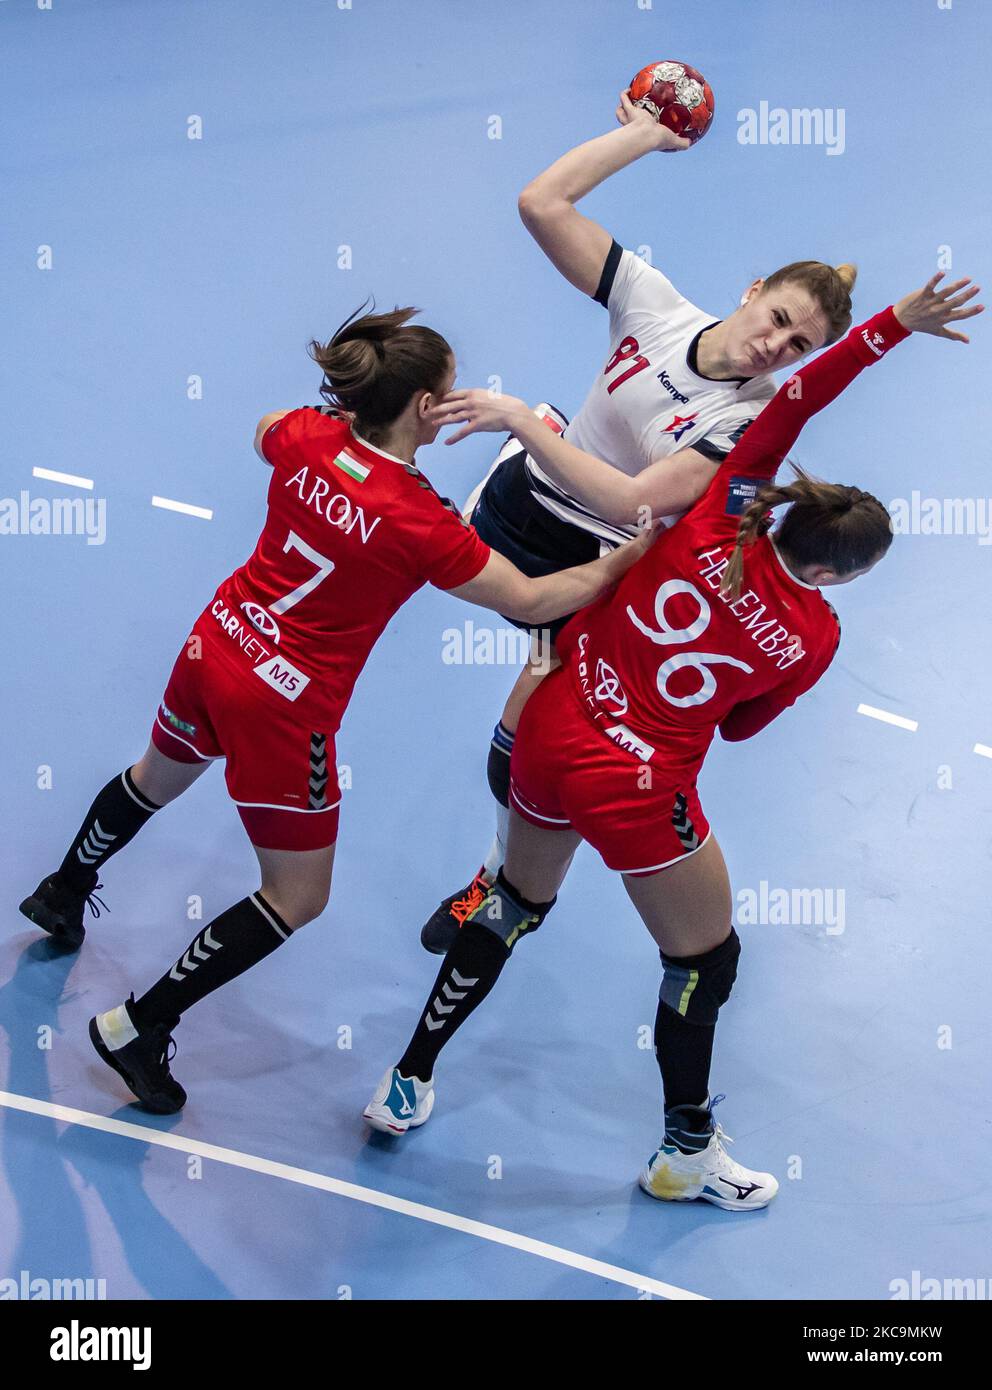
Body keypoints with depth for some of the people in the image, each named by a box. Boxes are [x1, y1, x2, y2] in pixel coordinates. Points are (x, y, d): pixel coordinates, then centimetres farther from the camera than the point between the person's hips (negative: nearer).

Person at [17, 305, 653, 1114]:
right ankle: (138, 1027, 13)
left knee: (158, 778, 37)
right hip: (284, 705, -7)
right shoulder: (420, 522, -26)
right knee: (299, 898, 10)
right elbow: (530, 602, -17)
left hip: (214, 647, 7)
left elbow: (264, 432, 17)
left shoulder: (306, 436, -10)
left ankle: (64, 894, 60)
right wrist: (632, 557, -8)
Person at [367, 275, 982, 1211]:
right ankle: (685, 1155, 35)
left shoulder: (715, 522, -8)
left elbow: (794, 398, -11)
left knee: (517, 904, 29)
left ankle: (408, 1082, 37)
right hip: (638, 791, -5)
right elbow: (739, 725, 4)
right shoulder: (813, 638, -13)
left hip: (550, 736, 5)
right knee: (705, 959, 19)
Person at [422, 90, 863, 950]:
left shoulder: (754, 421, -23)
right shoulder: (656, 304, -15)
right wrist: (646, 133, -18)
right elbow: (543, 204, -20)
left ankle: (502, 881, 24)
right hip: (516, 499, 5)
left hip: (589, 563, -4)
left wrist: (523, 424, -38)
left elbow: (633, 501, -34)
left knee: (521, 736, -2)